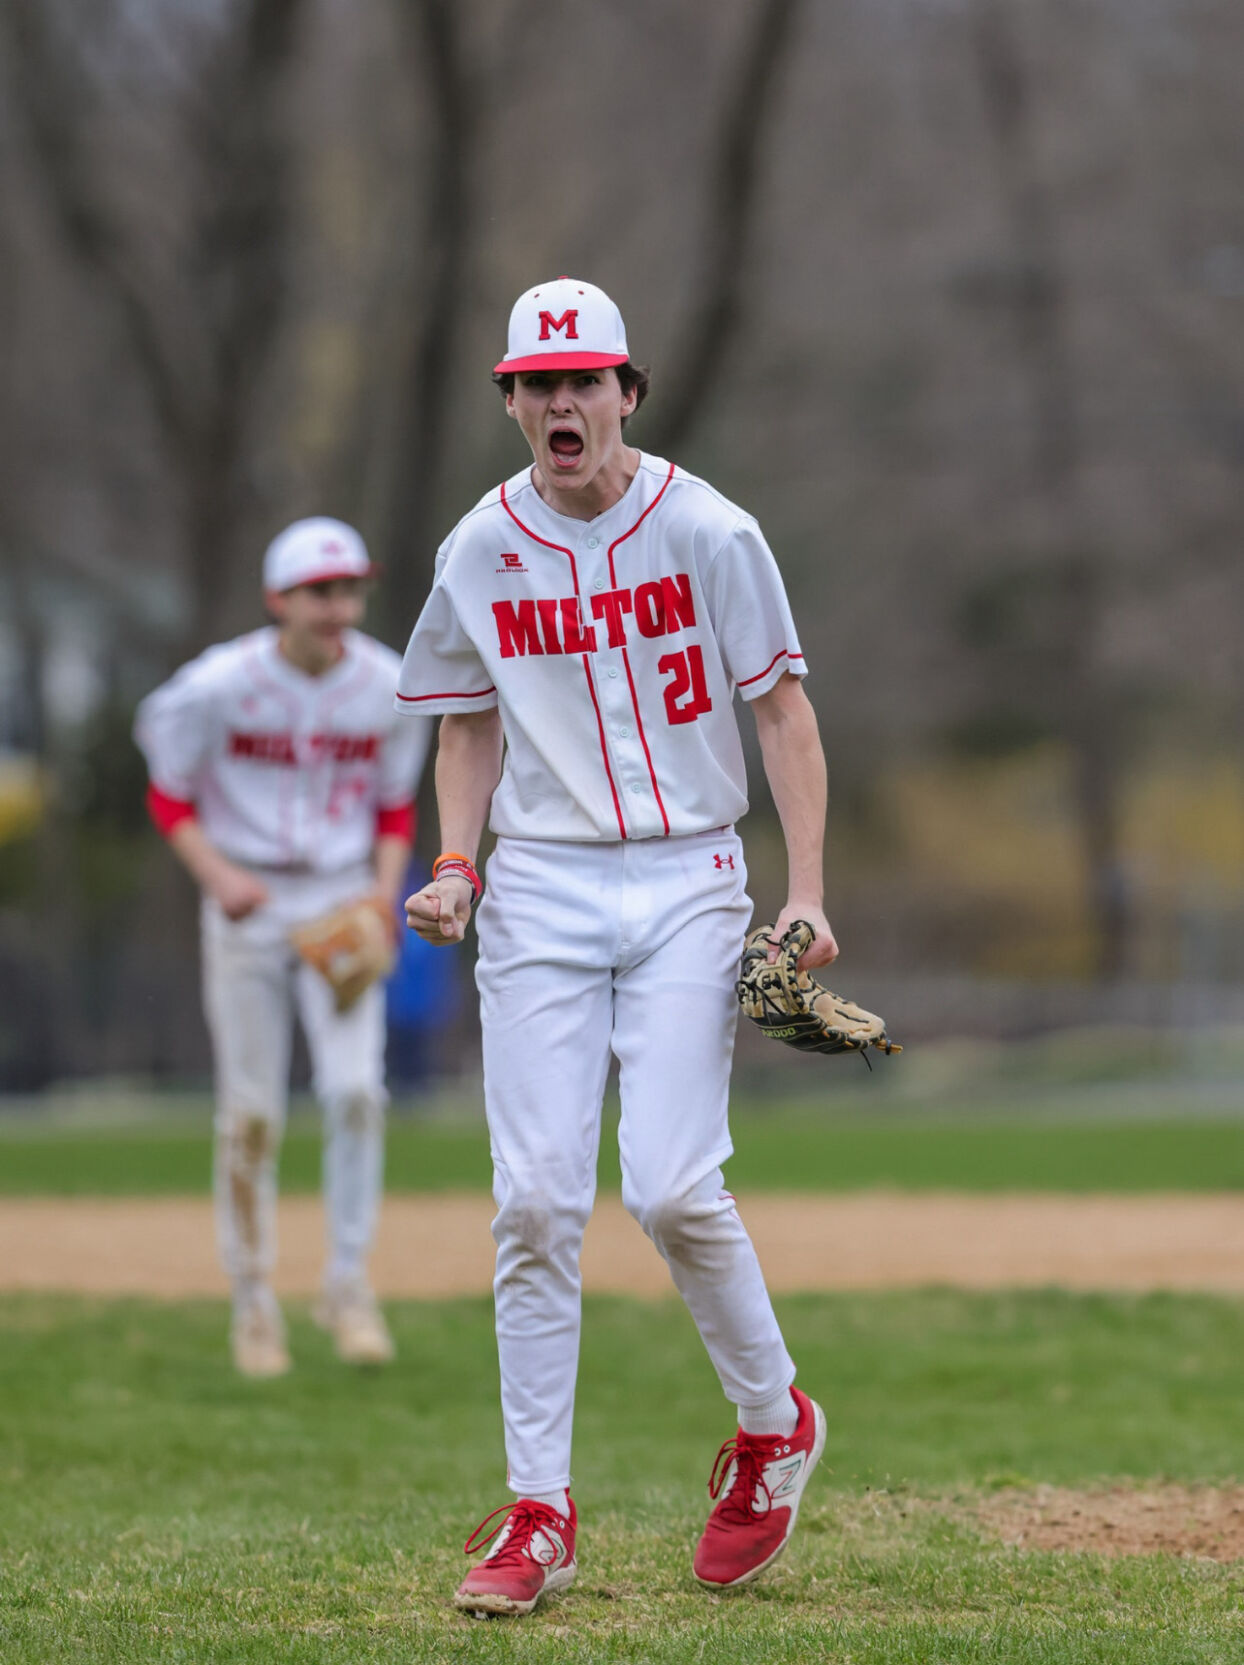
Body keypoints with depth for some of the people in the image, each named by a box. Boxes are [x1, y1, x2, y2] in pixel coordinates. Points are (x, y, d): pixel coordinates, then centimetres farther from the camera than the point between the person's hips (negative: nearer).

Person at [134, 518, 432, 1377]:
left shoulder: (390, 688, -4)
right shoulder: (217, 687, -13)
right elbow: (170, 798, -2)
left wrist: (385, 888, -6)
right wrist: (217, 874, -17)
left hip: (342, 904, 2)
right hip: (246, 903, -1)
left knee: (356, 1088, -15)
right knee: (252, 1112, 1)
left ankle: (349, 1284, -3)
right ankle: (254, 1301, 16)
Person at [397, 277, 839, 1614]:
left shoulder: (709, 534, -4)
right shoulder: (477, 553, 4)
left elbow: (782, 710, 0)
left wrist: (807, 892, -9)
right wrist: (453, 863, -1)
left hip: (685, 883, -2)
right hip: (539, 894, 2)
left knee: (673, 1189, -12)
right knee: (536, 1199, -5)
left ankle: (774, 1419, 15)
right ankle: (539, 1510, 2)